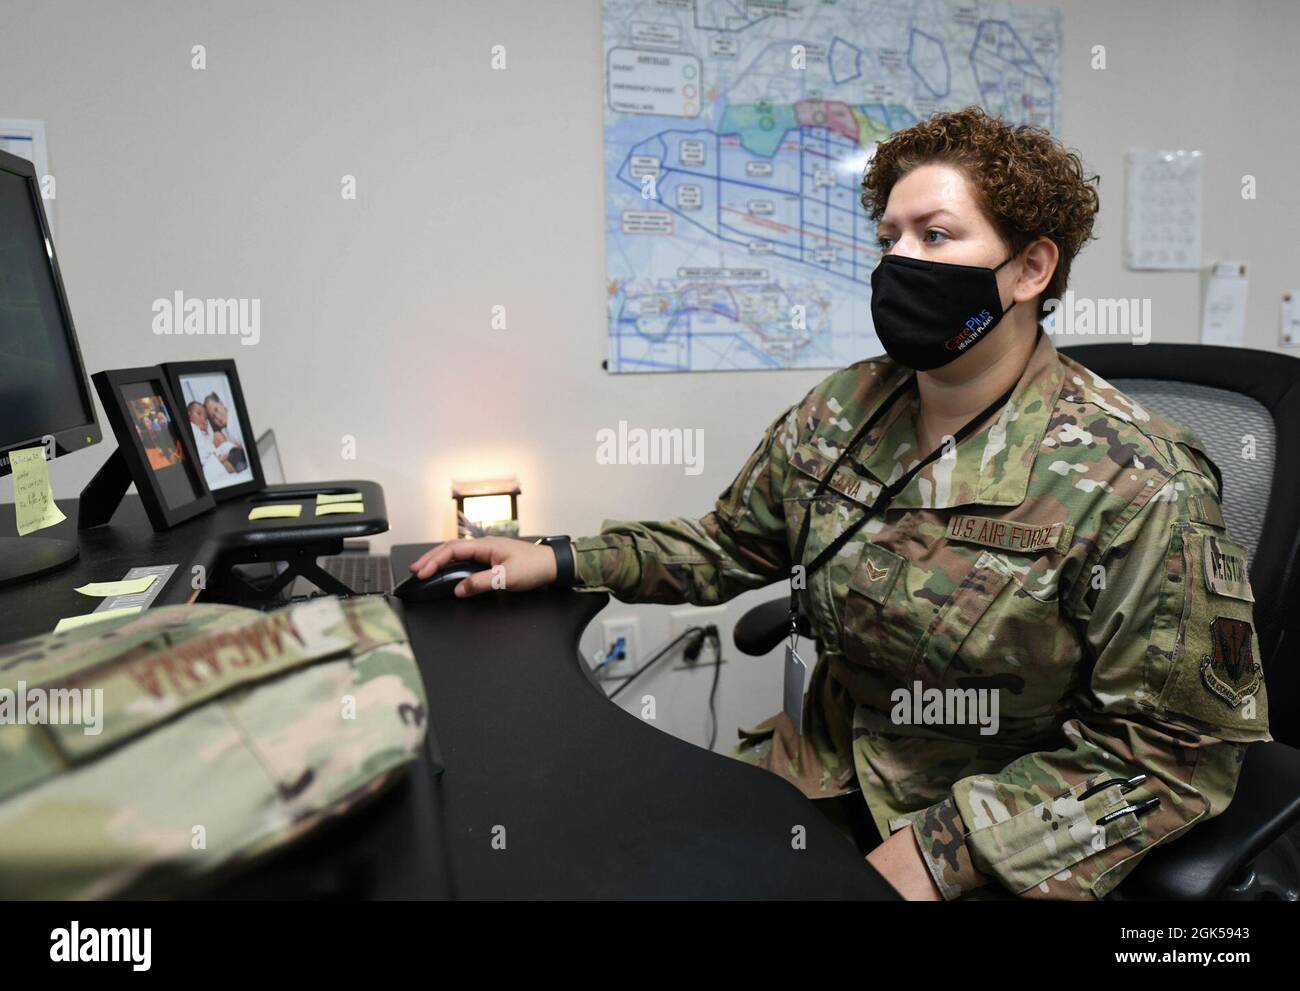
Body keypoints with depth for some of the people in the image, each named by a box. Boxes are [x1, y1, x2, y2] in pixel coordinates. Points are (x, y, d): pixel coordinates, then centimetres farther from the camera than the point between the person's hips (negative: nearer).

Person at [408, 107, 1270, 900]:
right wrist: (562, 560, -1)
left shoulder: (1137, 487, -17)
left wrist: (941, 850, -20)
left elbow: (1176, 748, -13)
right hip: (821, 776, 5)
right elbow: (730, 546, 11)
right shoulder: (838, 414, -1)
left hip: (993, 861, -4)